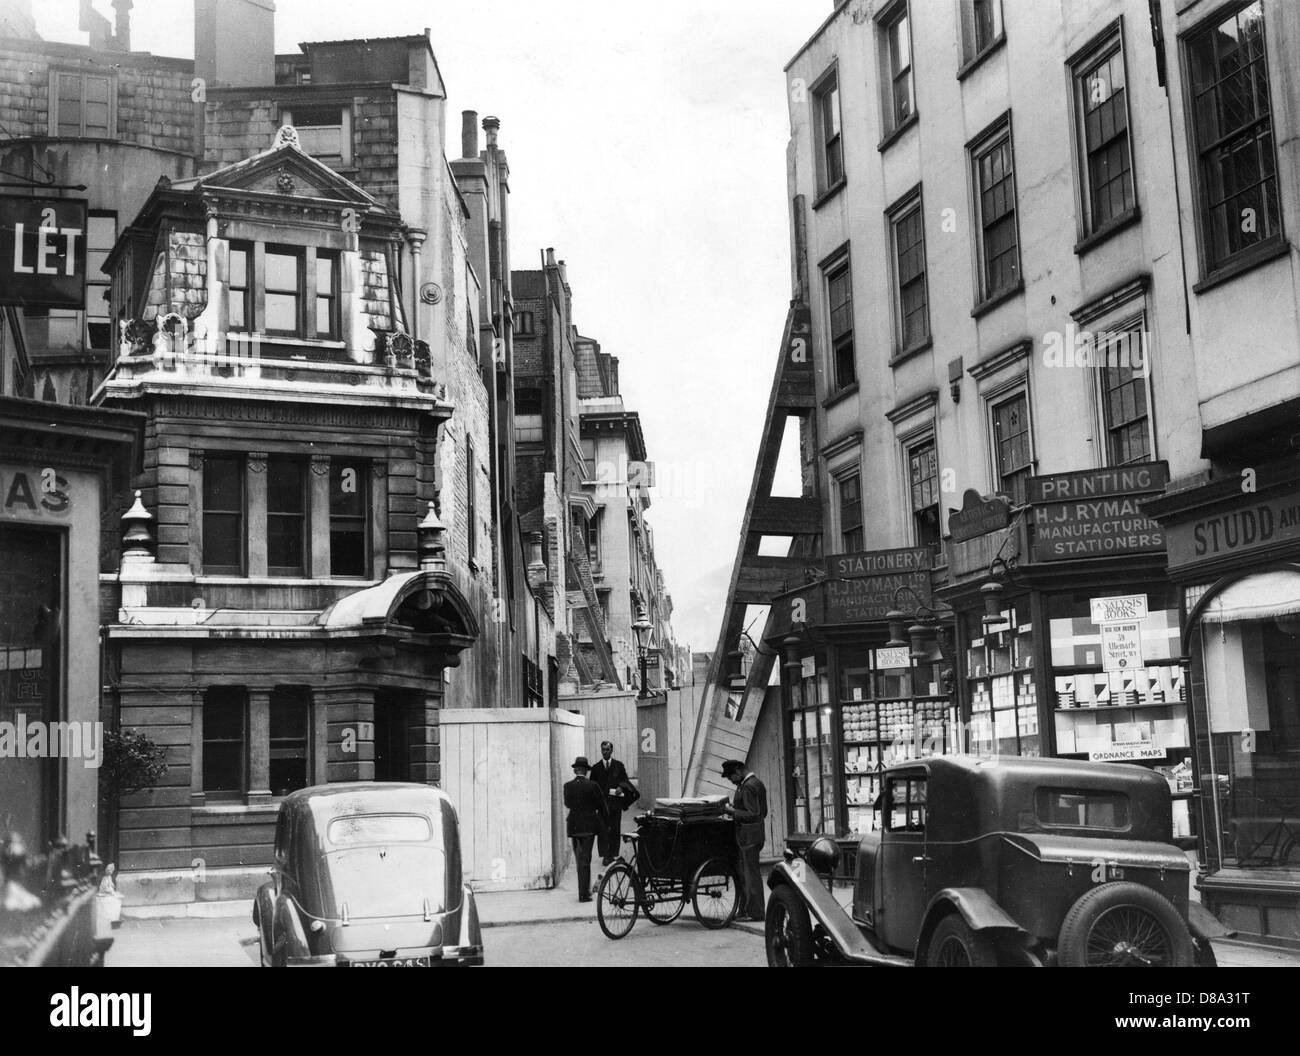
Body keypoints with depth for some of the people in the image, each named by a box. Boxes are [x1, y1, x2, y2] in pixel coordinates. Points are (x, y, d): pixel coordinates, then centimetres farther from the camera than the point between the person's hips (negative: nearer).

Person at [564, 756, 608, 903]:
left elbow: (567, 804, 10)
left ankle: (585, 889, 26)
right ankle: (583, 893, -1)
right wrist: (605, 822, 11)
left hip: (573, 826, 3)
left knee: (580, 860, 18)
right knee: (585, 860, 1)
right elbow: (602, 805, -3)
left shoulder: (568, 786, -3)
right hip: (588, 826, -3)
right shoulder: (592, 786, -11)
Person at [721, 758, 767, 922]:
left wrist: (732, 811, -17)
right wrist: (735, 808, 16)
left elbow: (752, 815, -23)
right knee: (744, 875, 14)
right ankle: (745, 911, 18)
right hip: (754, 836, 10)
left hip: (749, 837, -10)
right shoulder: (756, 783, 15)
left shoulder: (748, 787, -18)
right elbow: (762, 812, 20)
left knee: (751, 874, -4)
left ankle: (755, 913, 1)